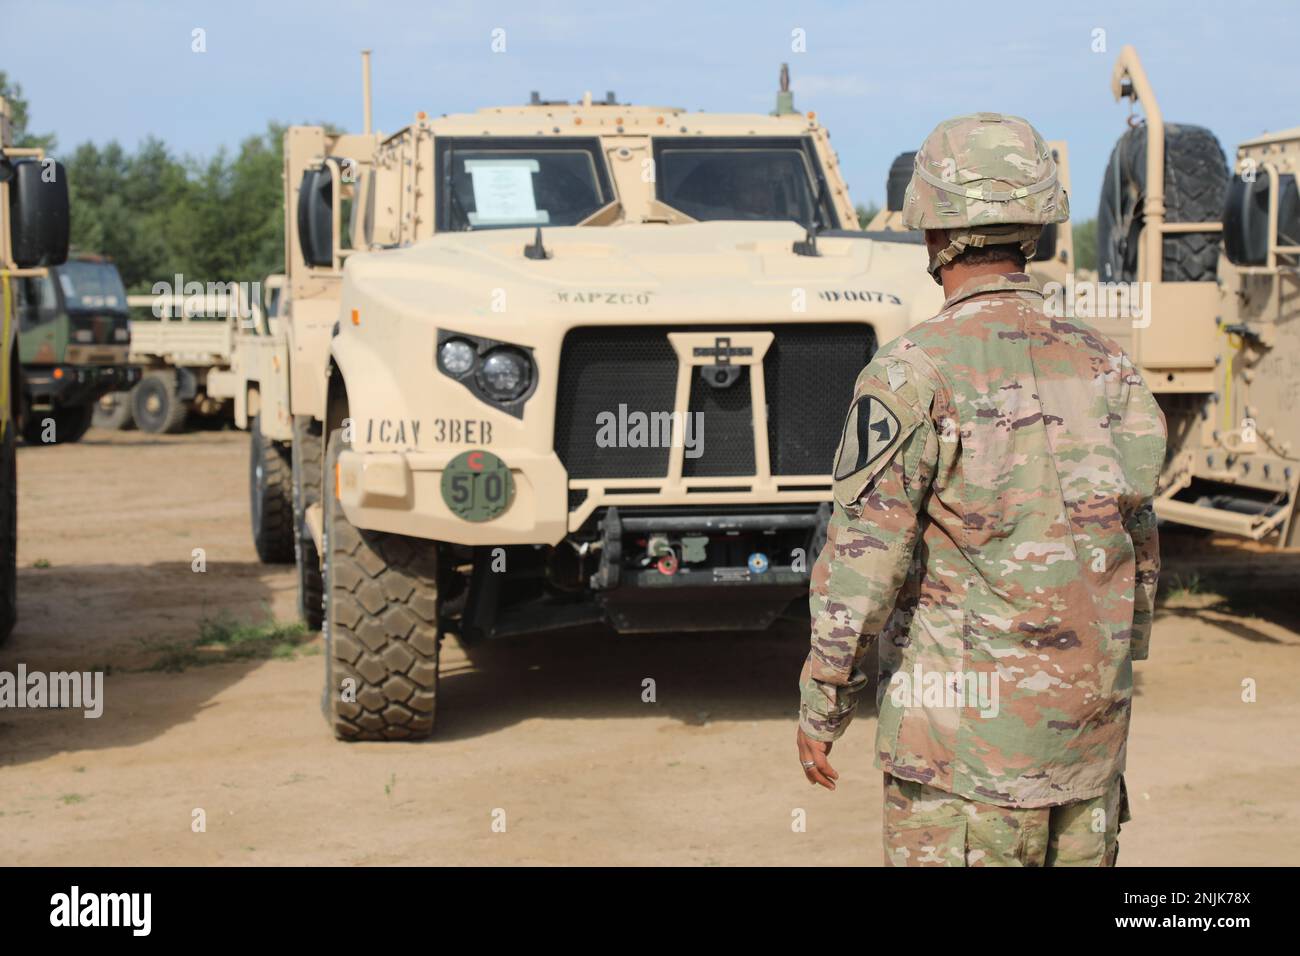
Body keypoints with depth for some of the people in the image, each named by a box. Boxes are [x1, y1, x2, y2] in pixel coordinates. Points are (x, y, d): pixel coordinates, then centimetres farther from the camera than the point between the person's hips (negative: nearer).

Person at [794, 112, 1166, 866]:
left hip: (968, 731, -6)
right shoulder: (1104, 367, 6)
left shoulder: (916, 374, -12)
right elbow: (1141, 555, 13)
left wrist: (820, 706, -5)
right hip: (1089, 732, 6)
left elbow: (863, 561, -14)